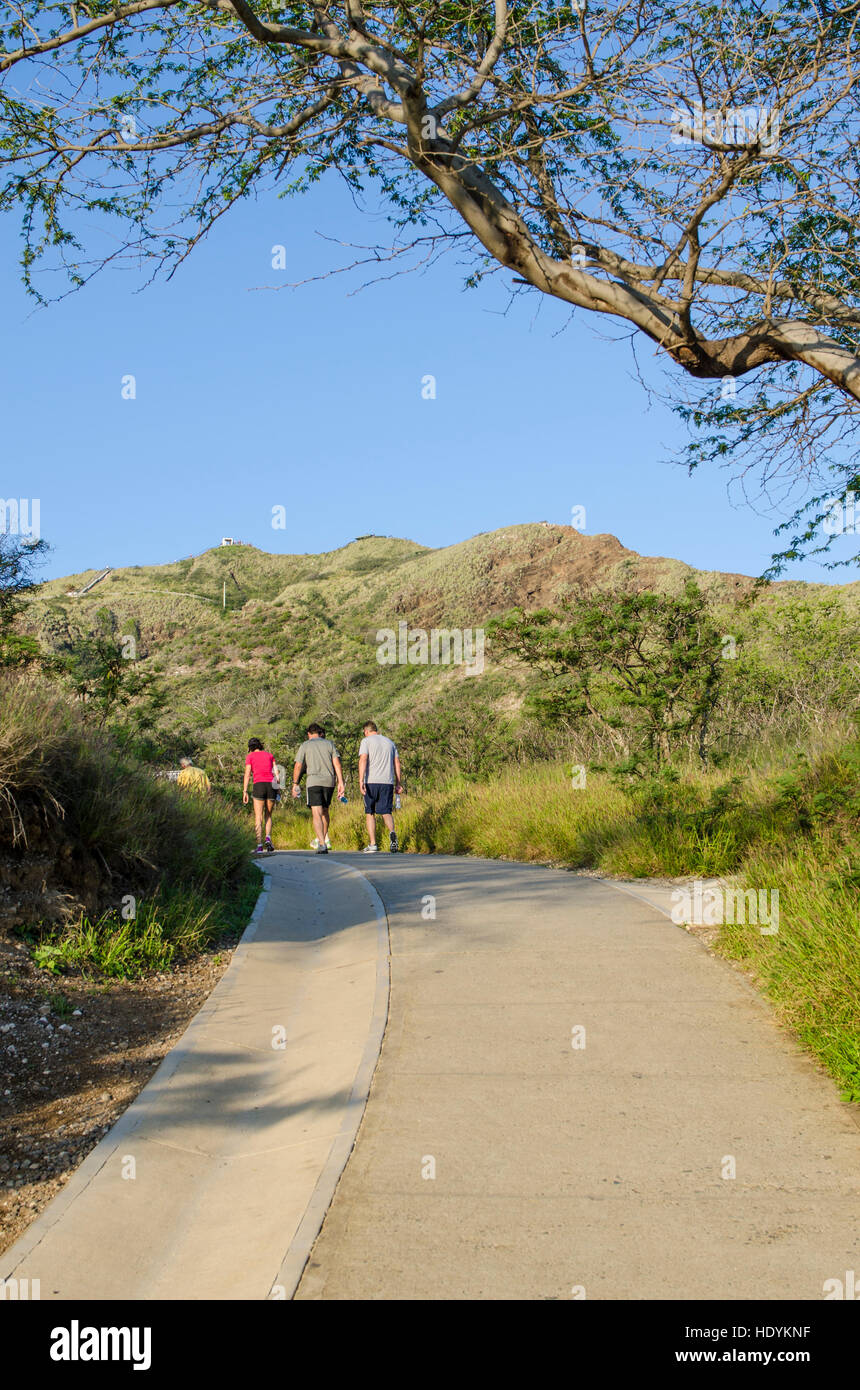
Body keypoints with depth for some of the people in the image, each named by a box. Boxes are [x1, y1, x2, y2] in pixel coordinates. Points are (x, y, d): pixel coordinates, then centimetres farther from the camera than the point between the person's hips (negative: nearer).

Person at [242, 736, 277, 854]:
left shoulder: (250, 756, 11)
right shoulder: (269, 755, 19)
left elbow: (247, 774, 0)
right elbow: (276, 772, 11)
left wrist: (245, 791, -1)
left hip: (258, 785, -2)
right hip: (271, 785, 2)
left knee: (258, 817, 1)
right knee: (268, 816, 15)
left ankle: (259, 845, -8)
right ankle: (268, 838, -7)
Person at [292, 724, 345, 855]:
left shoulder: (304, 746, 6)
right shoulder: (329, 743, 11)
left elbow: (298, 766, 0)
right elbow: (337, 763, 2)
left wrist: (295, 784, 10)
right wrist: (341, 782, 1)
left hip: (313, 781, -3)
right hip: (329, 781, 3)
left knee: (317, 813, -8)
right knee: (324, 811, 22)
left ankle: (322, 844, -21)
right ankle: (325, 838, 24)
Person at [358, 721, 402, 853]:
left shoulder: (366, 741, 3)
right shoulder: (389, 742, 18)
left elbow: (363, 760, -12)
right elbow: (397, 763, 14)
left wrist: (361, 780, -18)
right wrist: (398, 783, 16)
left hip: (371, 782, -3)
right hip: (388, 782, 3)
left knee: (370, 813, 8)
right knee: (386, 812, 4)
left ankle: (373, 844, 5)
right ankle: (392, 833, -26)